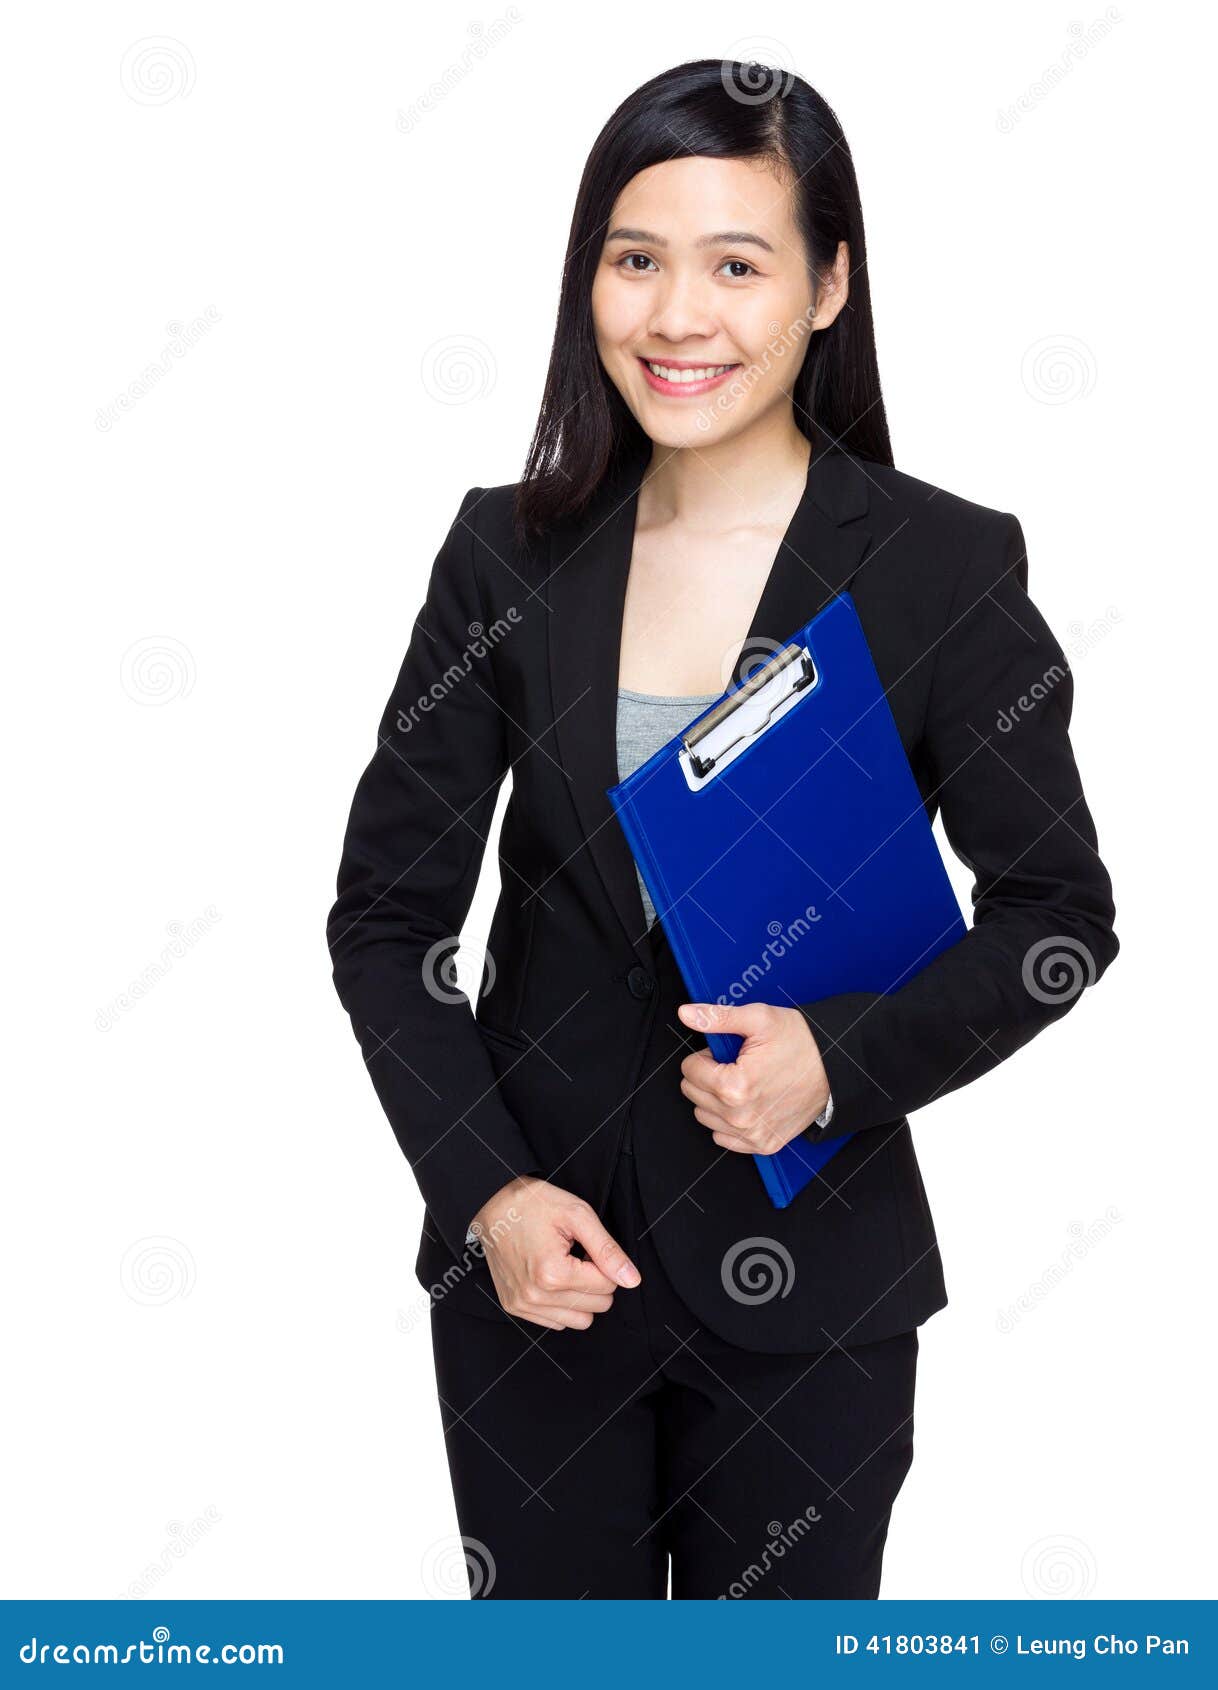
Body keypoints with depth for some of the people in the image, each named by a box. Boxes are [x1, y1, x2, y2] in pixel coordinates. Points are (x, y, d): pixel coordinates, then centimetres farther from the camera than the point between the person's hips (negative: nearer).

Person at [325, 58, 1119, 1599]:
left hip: (804, 1281, -2)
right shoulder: (511, 555, -2)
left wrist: (847, 1058, -18)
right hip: (530, 1255, 2)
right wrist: (485, 1192, -9)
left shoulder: (945, 569, -9)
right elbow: (384, 914, 2)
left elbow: (1059, 913, -2)